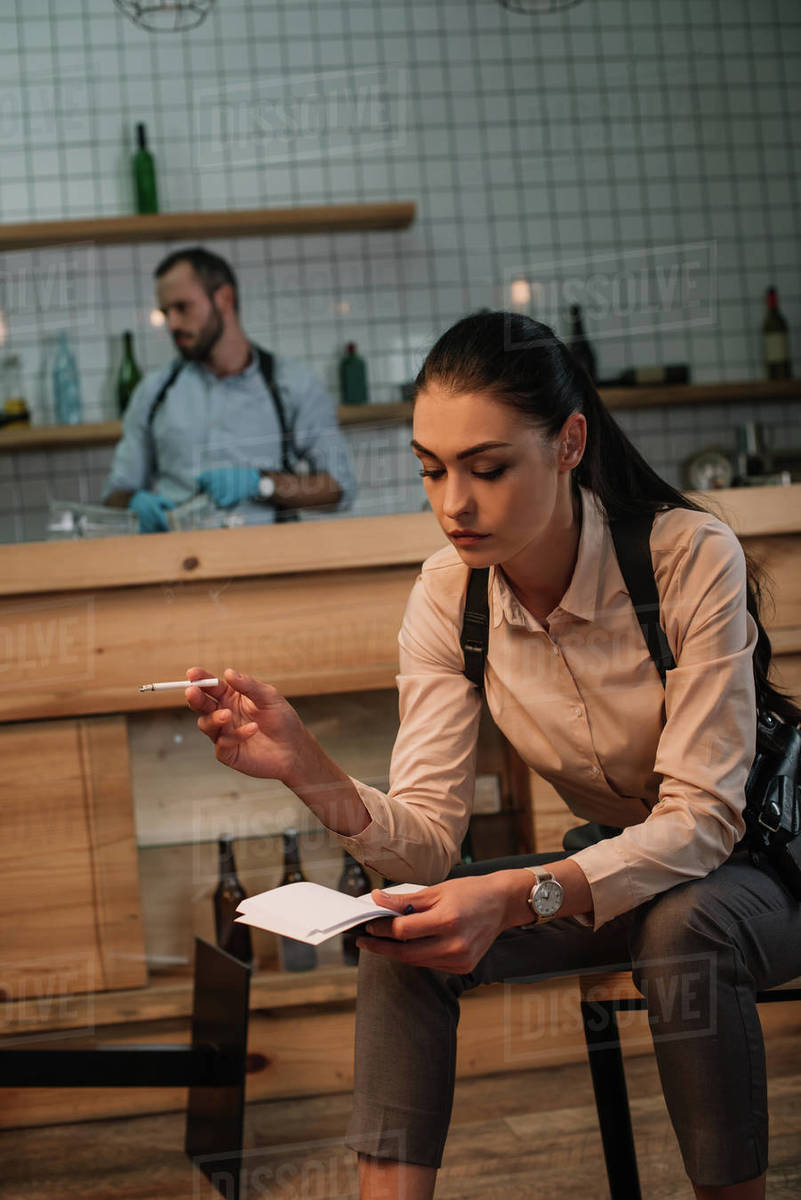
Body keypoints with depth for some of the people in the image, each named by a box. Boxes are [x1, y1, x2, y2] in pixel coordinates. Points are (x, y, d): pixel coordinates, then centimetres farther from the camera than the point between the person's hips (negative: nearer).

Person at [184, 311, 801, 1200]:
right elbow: (429, 836, -15)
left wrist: (517, 897, -41)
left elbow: (701, 817, -26)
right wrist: (311, 775, -35)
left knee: (682, 923, -35)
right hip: (617, 871, 4)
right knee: (405, 935, -18)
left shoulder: (690, 558, -25)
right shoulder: (446, 596, -11)